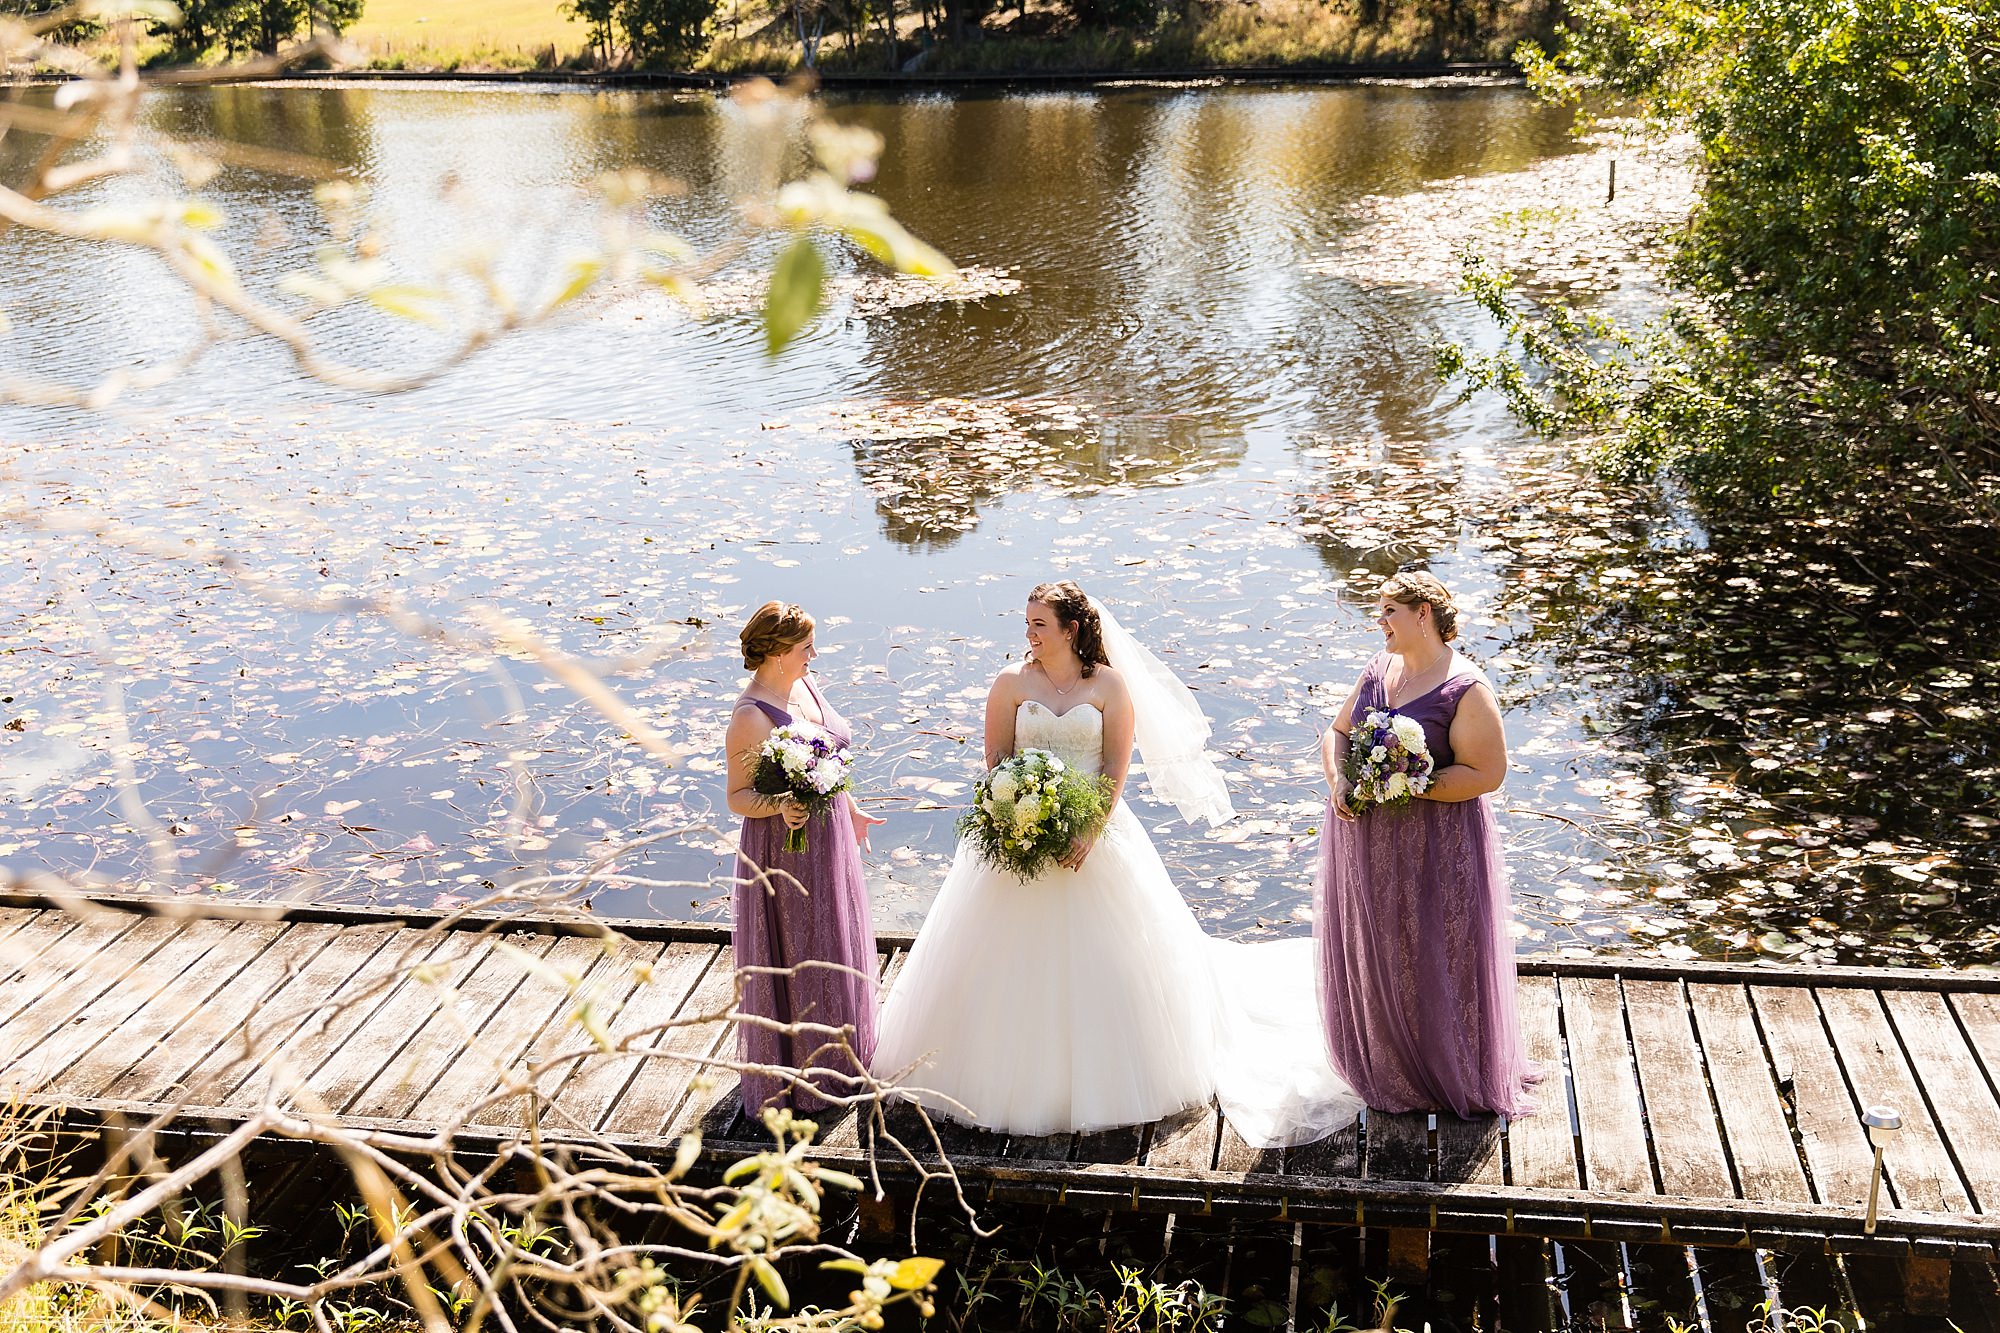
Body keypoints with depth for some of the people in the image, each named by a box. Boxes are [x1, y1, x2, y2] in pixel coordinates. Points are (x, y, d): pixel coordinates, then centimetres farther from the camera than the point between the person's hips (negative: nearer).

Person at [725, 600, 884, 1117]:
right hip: (785, 851, -9)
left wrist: (848, 808, 20)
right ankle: (790, 1077, 20)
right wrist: (778, 806, -35)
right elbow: (738, 796, -18)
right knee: (792, 961, 4)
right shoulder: (750, 716, -21)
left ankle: (836, 1060, 37)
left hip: (830, 842, 9)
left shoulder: (804, 685, 3)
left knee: (835, 952, 20)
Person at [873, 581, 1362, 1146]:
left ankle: (1101, 1077, 19)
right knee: (1015, 961, 3)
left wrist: (1092, 831, -16)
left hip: (1095, 834, -1)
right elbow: (995, 758, 0)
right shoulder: (1011, 683, 0)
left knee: (1104, 958, 5)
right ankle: (1012, 1075, 17)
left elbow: (1117, 764, -5)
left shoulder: (1109, 684, -2)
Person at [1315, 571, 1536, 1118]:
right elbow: (1337, 733, 11)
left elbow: (1485, 774, -18)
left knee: (1431, 961, 6)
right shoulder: (1378, 668, 4)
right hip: (1362, 838, 7)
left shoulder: (1466, 690, -16)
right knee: (1370, 956, 18)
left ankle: (1448, 1071, 26)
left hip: (1433, 845, -7)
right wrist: (1338, 780, -10)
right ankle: (1381, 1062, 37)